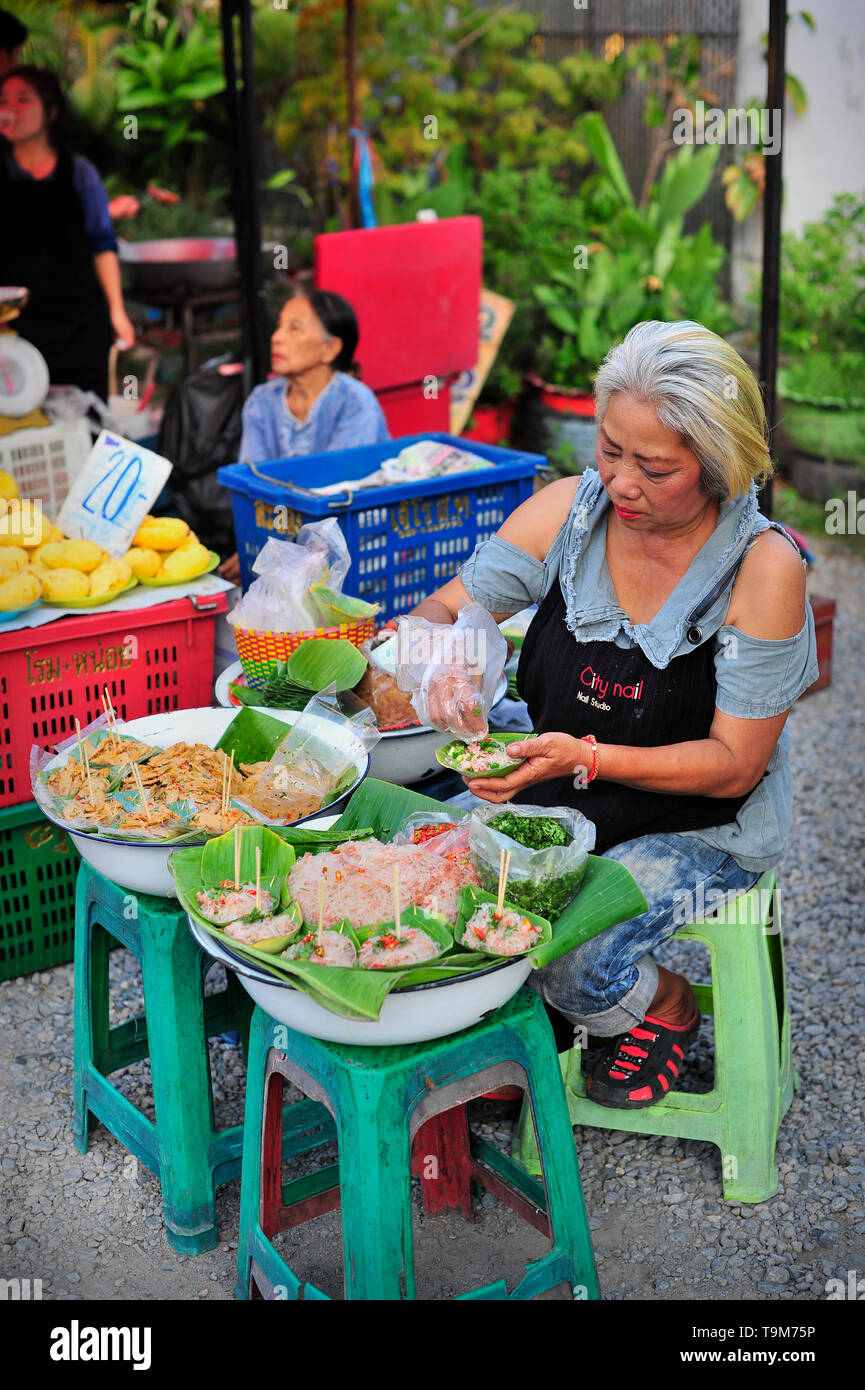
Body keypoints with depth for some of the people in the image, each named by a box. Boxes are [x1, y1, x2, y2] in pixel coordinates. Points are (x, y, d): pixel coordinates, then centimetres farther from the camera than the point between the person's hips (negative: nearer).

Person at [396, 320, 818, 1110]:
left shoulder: (763, 567, -20)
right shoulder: (569, 510, -9)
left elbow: (734, 765, -18)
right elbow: (443, 609, -2)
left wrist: (587, 758, -31)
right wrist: (444, 668, -27)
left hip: (697, 826, -4)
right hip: (558, 793, 4)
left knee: (569, 962, -27)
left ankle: (668, 1004, 10)